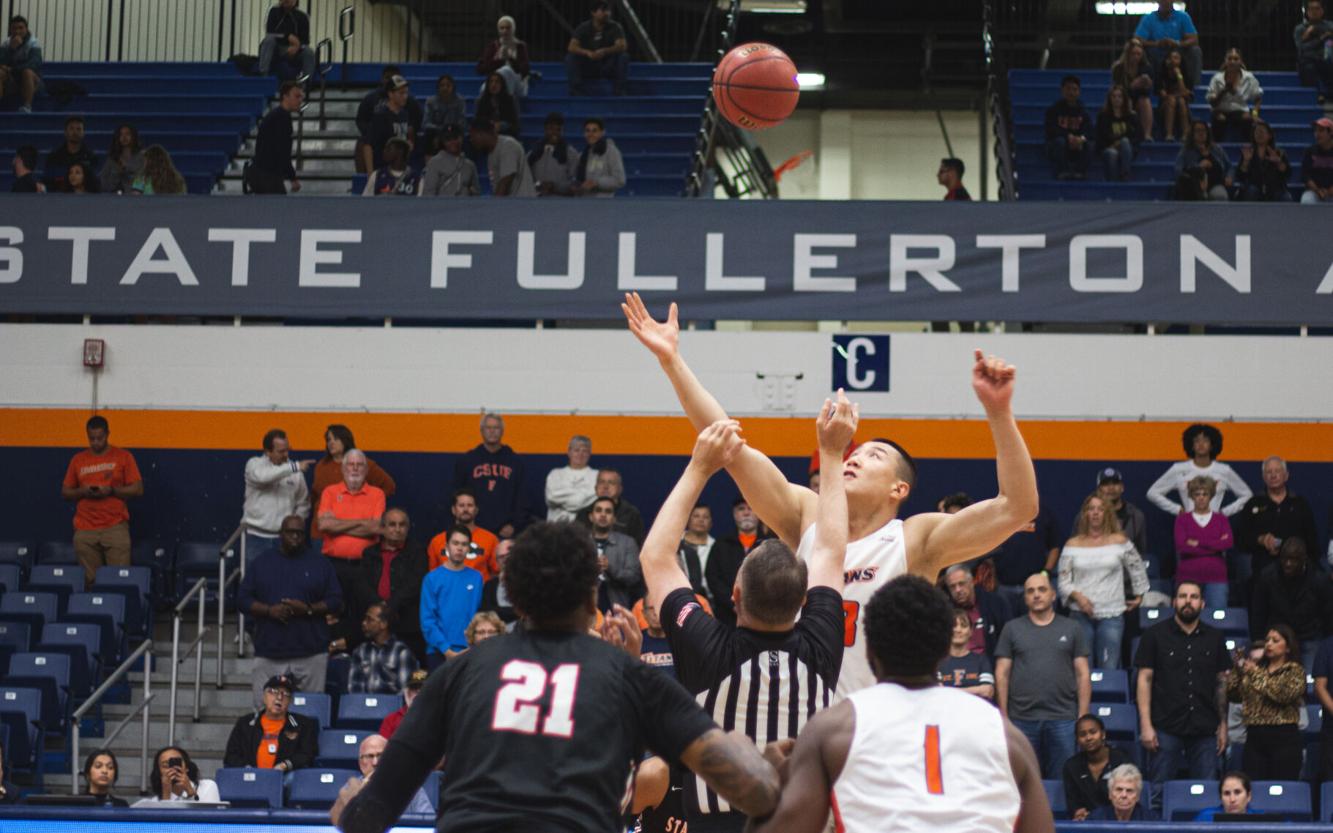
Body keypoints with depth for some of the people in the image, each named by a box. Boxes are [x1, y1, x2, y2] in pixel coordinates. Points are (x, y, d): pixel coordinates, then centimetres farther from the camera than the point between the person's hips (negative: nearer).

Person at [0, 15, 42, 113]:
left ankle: (27, 106, -32)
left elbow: (34, 63, -21)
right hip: (11, 84, 2)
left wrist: (13, 69, -25)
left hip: (32, 82, -2)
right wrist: (12, 48, -26)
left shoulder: (34, 44, -7)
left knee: (27, 71, -34)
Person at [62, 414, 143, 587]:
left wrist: (111, 491, -11)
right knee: (89, 579, -3)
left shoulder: (123, 457, 6)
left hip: (115, 527, -2)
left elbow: (138, 490, 2)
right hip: (85, 530, 2)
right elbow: (65, 492, 15)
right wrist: (82, 491, -6)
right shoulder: (78, 460, 13)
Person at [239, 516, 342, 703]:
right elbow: (242, 598, 9)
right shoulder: (262, 563, 12)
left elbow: (336, 601, 7)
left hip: (311, 654, -1)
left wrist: (309, 609, -11)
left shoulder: (320, 564, 10)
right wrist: (269, 610, -9)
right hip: (269, 655, 1)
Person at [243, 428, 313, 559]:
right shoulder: (254, 464, -3)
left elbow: (303, 503, 13)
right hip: (256, 535, -2)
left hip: (284, 538, 2)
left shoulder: (294, 470, 5)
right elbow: (262, 476, -27)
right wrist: (295, 467, -31)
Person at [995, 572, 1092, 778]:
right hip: (1022, 719, 0)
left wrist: (1083, 718, 0)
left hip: (1063, 719, 0)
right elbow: (1002, 675, 7)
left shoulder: (1072, 629, 10)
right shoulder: (1012, 629, 9)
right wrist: (1003, 717, 0)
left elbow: (1083, 675, 8)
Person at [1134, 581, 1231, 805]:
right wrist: (1146, 725, -8)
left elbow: (1222, 683, 14)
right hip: (1166, 728, -2)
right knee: (1159, 793, -1)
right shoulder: (1155, 635, 2)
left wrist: (1223, 724, 9)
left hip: (1205, 728, 2)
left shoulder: (1214, 638, 11)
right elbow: (1144, 679, 0)